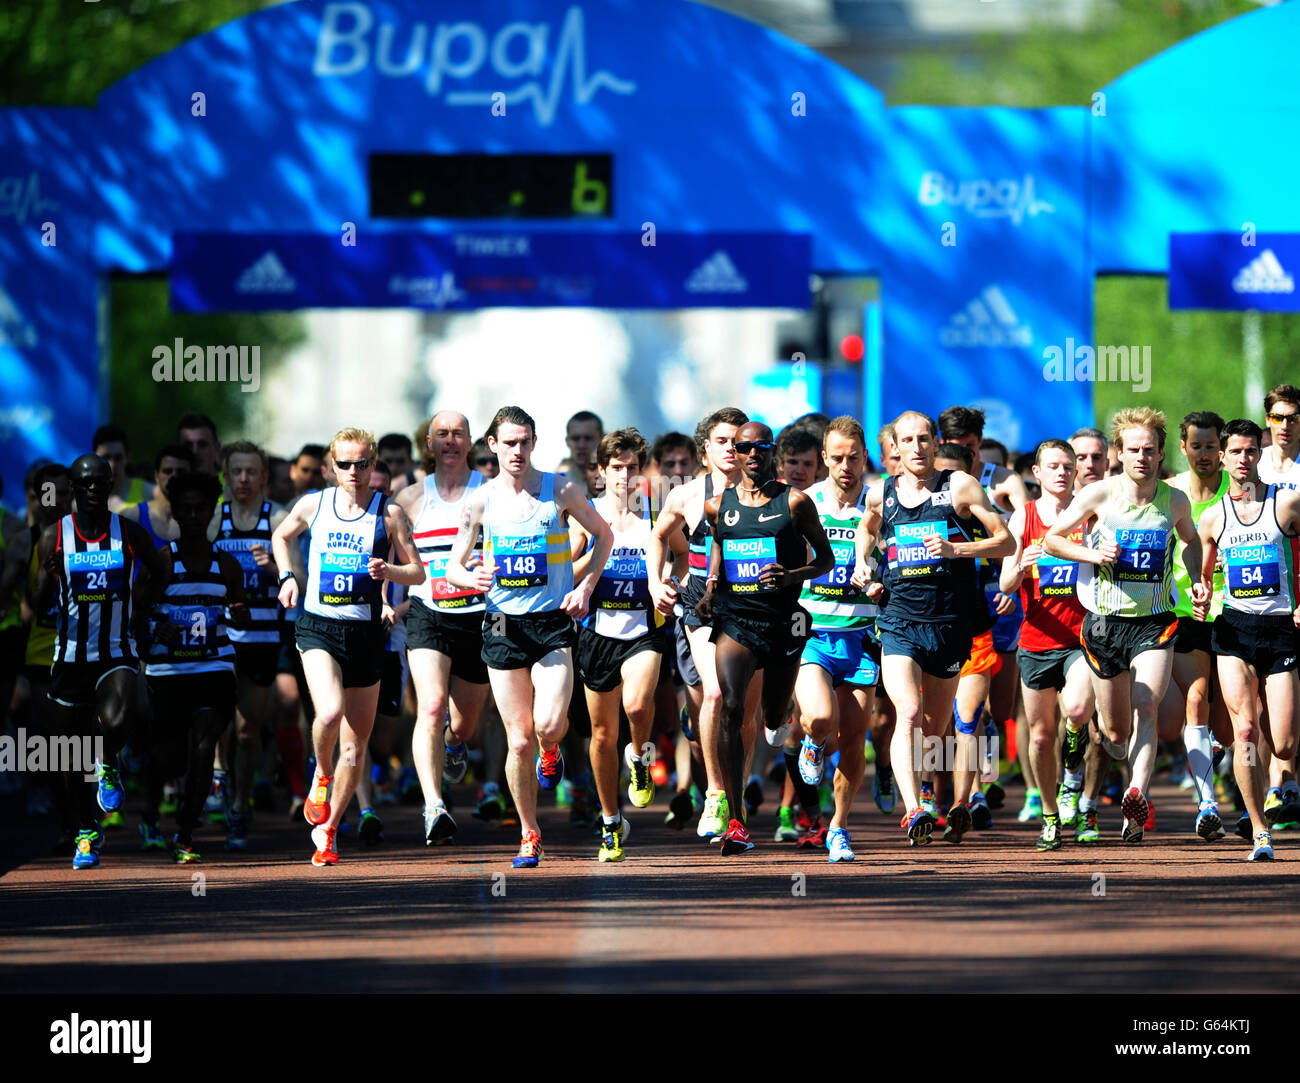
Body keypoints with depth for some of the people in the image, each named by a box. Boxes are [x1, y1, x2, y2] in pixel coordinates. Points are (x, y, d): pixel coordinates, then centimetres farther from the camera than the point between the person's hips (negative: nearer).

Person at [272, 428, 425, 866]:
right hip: (318, 627, -1)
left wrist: (389, 570, -15)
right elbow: (281, 536, 24)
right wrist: (288, 576, 9)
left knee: (355, 743, 4)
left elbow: (418, 572, 5)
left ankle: (327, 829, 19)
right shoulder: (313, 505, 5)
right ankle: (321, 777, 4)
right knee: (330, 713, -27)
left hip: (366, 631, 1)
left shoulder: (389, 513, 1)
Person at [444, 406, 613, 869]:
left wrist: (585, 586, -1)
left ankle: (551, 751, 20)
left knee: (549, 725, -18)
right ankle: (529, 834, 15)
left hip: (553, 621, -1)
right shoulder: (481, 500, 3)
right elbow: (452, 567, 8)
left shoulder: (560, 490, -1)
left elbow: (603, 535, 12)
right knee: (519, 740, 0)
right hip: (503, 623, 1)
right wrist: (471, 578, -16)